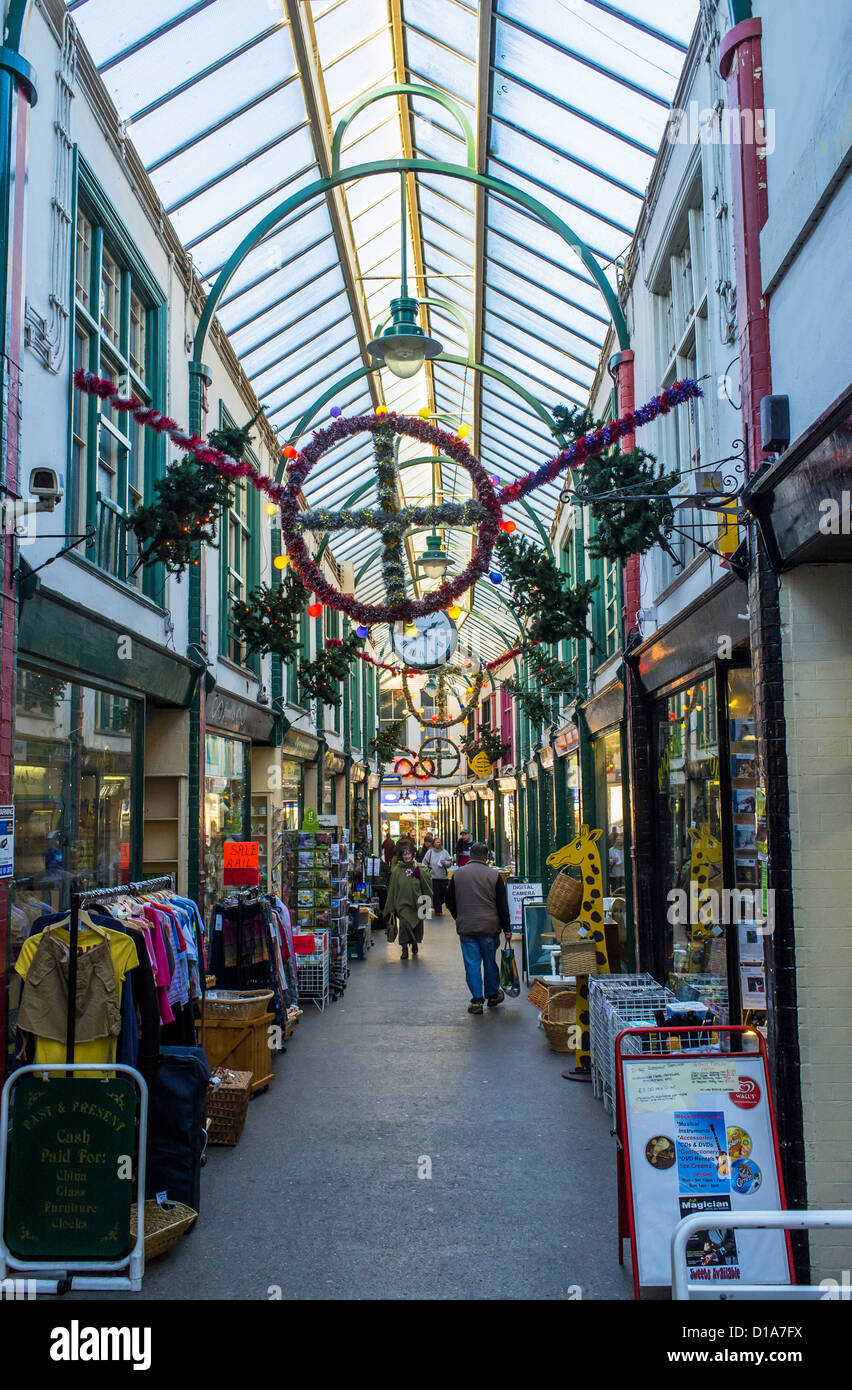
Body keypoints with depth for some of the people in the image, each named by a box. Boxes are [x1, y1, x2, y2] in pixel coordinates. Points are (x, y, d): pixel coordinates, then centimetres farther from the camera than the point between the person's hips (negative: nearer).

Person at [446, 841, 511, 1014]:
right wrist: (507, 929, 4)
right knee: (490, 962, 13)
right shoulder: (494, 875, -5)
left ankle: (477, 1000, 3)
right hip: (489, 928, -1)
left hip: (466, 928, 1)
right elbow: (503, 905, -3)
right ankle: (493, 995, 26)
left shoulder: (458, 874, 1)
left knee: (472, 963, 4)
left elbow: (450, 902, 10)